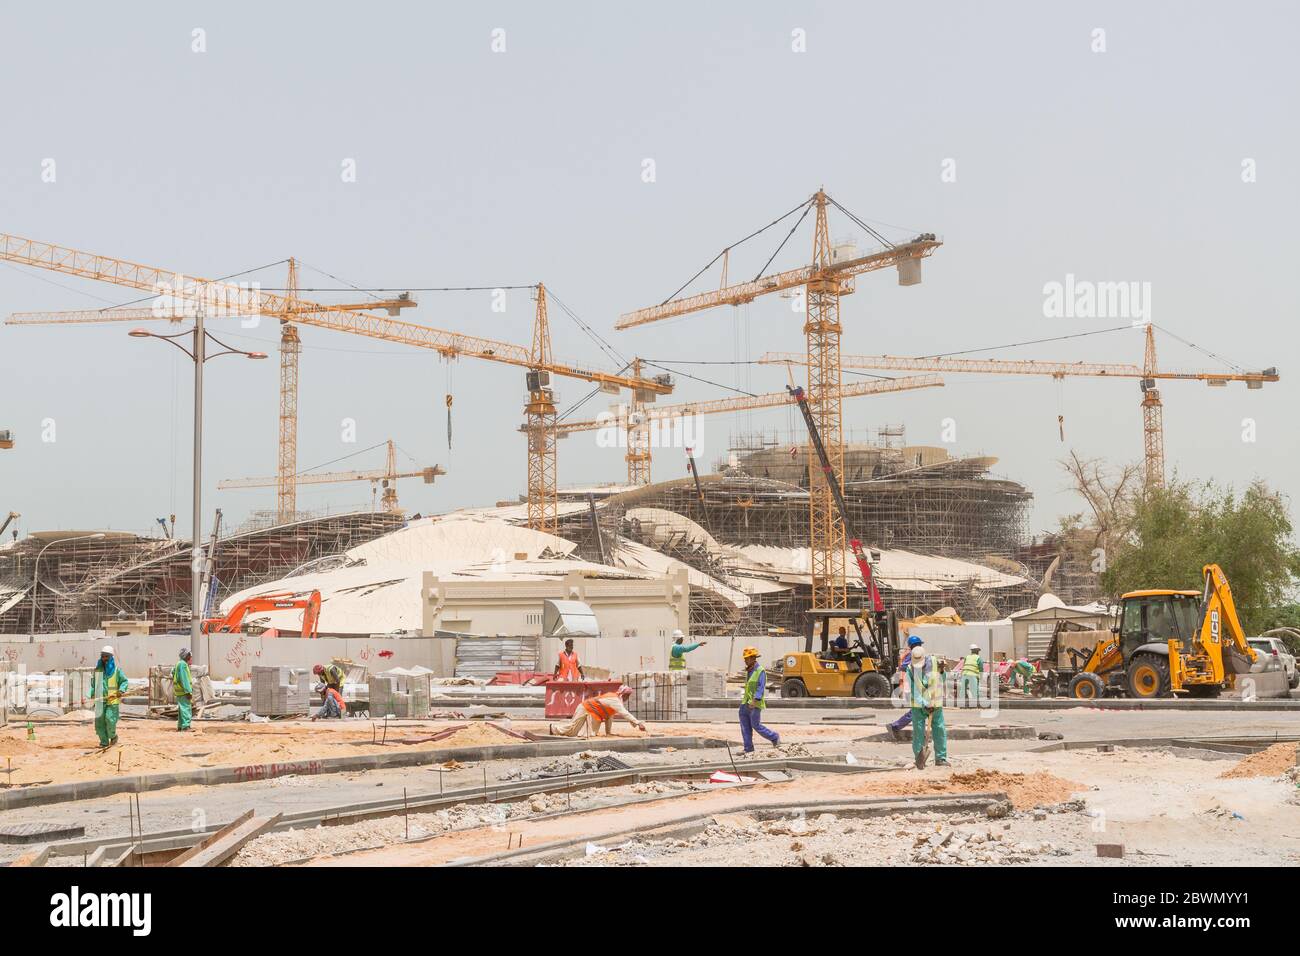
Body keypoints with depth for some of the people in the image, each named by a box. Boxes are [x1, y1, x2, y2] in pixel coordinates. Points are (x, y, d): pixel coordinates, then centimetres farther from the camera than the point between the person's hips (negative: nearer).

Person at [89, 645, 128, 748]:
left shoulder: (116, 670, 0)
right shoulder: (97, 670, 8)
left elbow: (124, 681, 4)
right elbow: (93, 683, 16)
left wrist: (121, 690, -14)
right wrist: (92, 694, 2)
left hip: (112, 701, -3)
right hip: (100, 700, 3)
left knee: (110, 719, -14)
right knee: (99, 721, 0)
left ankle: (113, 736, 14)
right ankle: (104, 742, 13)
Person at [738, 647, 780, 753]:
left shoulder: (761, 671, -12)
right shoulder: (749, 671, 13)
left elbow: (761, 687, -21)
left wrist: (755, 700, -31)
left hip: (755, 704, -8)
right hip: (745, 703, 8)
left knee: (756, 725, -3)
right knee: (745, 727, 1)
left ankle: (774, 737, 17)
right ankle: (748, 749, 5)